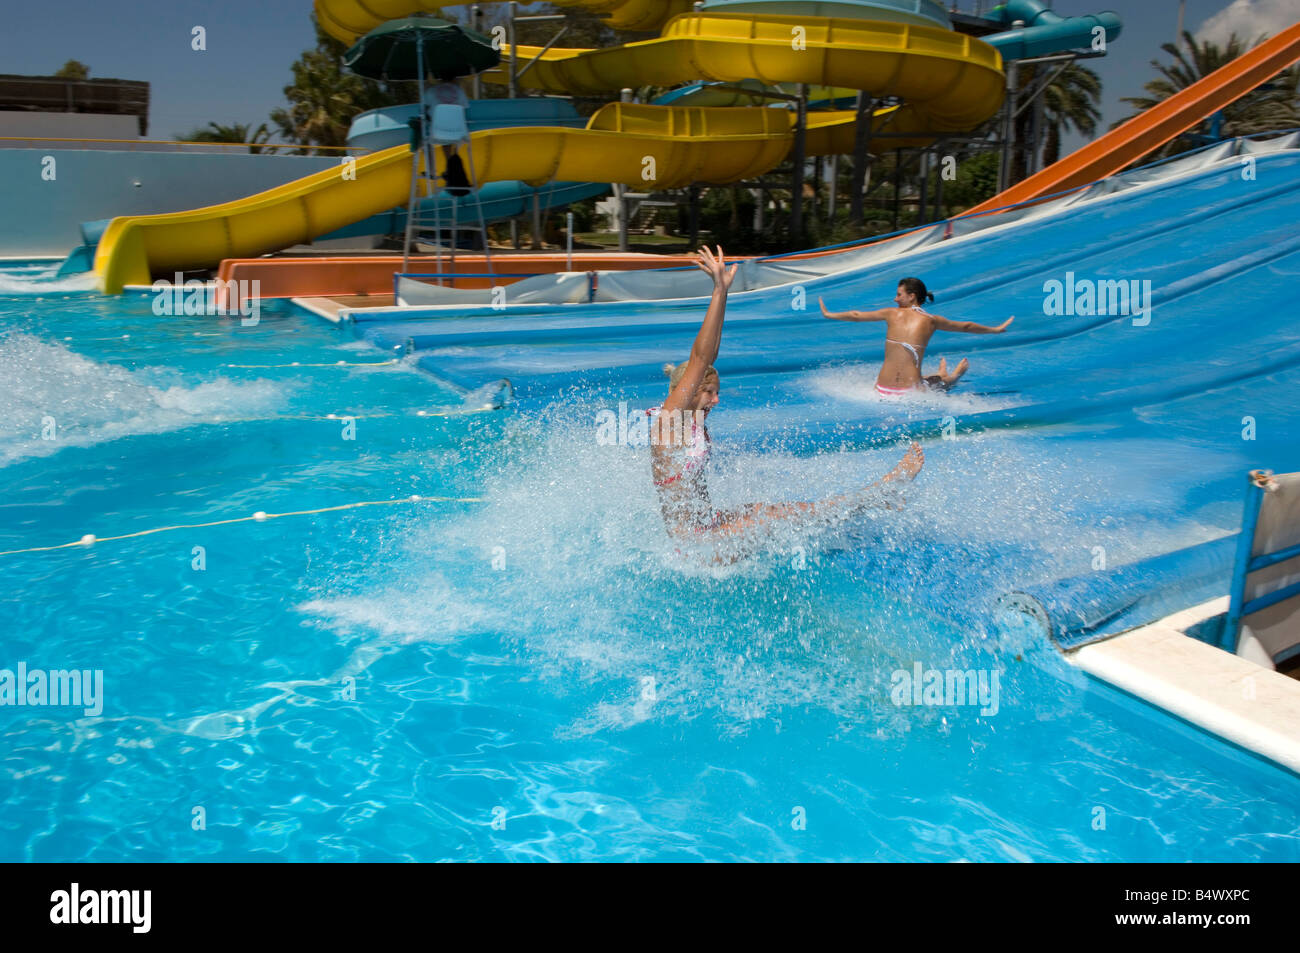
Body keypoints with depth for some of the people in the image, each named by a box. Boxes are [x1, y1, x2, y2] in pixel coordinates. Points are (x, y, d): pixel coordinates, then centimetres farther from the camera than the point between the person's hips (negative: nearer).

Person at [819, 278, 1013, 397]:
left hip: (882, 390, 3)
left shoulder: (893, 314, 6)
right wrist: (996, 329, 37)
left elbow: (856, 315, 17)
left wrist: (828, 314, 33)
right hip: (911, 392, -3)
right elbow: (966, 326, 20)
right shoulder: (932, 320, 5)